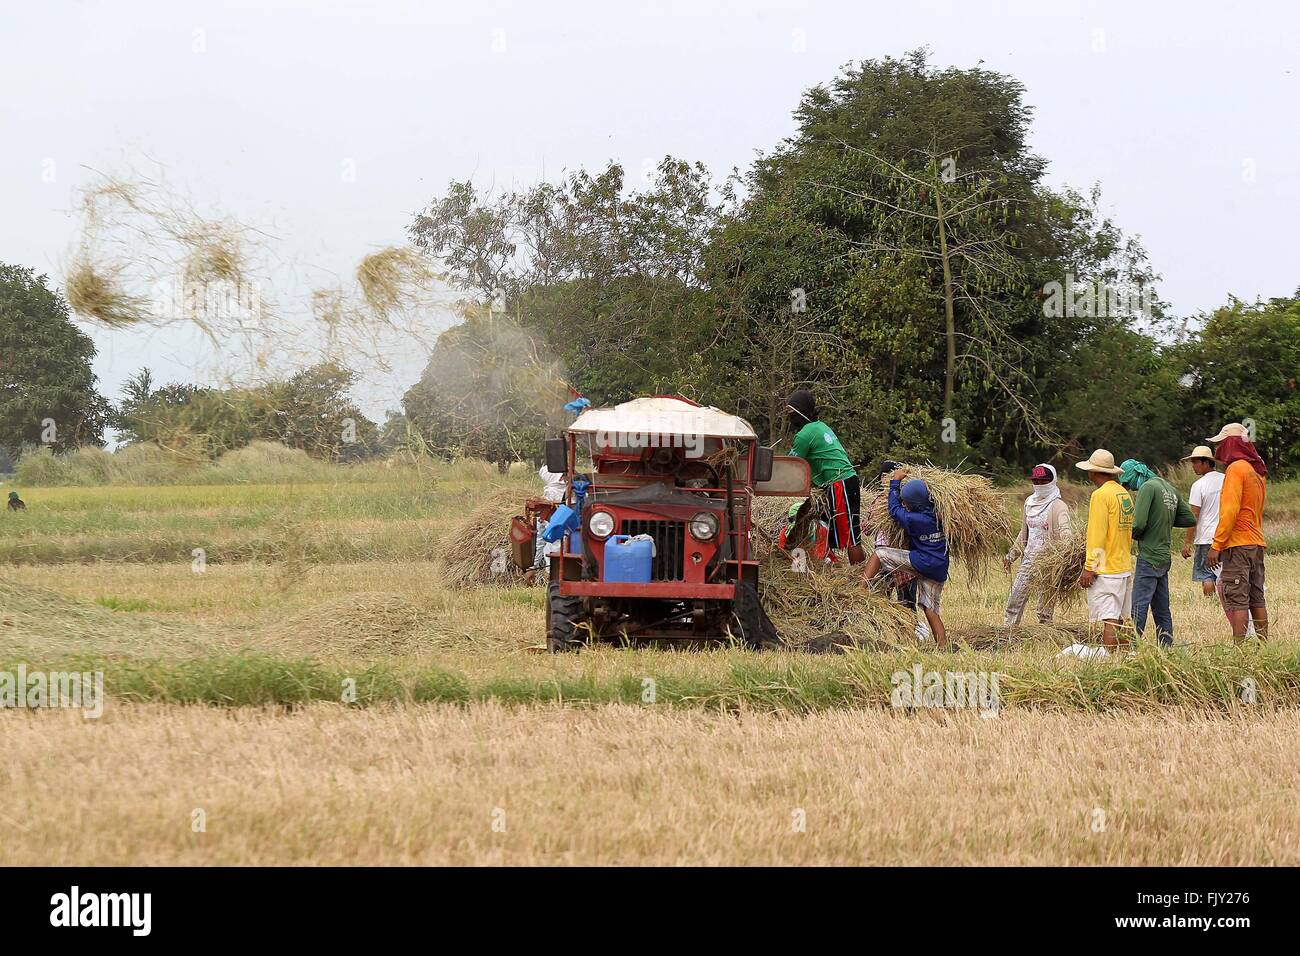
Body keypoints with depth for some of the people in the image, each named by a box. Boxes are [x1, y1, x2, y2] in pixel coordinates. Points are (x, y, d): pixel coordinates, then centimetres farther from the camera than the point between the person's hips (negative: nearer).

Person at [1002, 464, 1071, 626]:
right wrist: (1011, 555, 24)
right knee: (1014, 599, 8)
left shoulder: (1058, 506, -10)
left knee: (1046, 605, -1)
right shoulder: (1030, 502, 13)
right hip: (1029, 559, 7)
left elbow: (1065, 533, -23)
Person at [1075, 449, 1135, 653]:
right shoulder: (1124, 494, 14)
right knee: (1121, 620, 12)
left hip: (1106, 569, -9)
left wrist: (1089, 568, -14)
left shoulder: (1101, 495, -12)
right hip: (1125, 567, 9)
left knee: (1109, 620, -11)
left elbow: (1097, 535, -16)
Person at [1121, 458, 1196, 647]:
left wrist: (1133, 535, 1)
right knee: (1162, 609, 12)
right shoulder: (1171, 489, 12)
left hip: (1149, 558, -8)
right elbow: (1190, 519, 16)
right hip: (1164, 558, 8)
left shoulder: (1148, 488, -12)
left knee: (1138, 609, -9)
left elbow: (1138, 523, -20)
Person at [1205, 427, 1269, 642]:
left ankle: (1239, 646, -14)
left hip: (1237, 544, -9)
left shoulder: (1236, 469, -11)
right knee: (1256, 599, 10)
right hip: (1256, 543, 9)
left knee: (1237, 600, -9)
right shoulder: (1258, 470, 16)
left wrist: (1216, 545, -16)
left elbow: (1230, 511, -18)